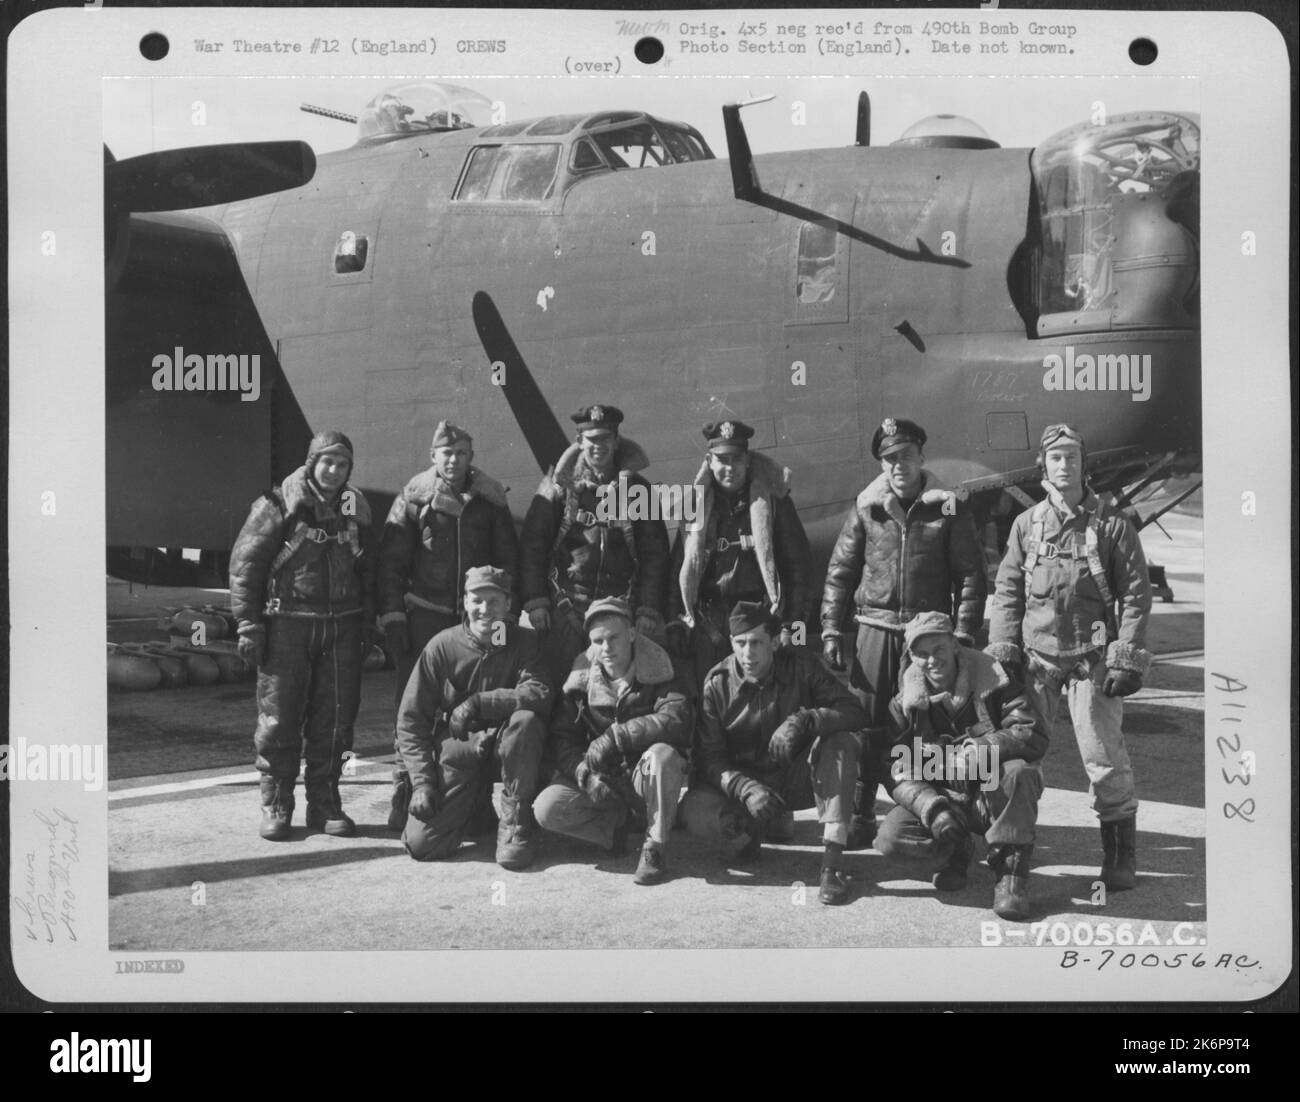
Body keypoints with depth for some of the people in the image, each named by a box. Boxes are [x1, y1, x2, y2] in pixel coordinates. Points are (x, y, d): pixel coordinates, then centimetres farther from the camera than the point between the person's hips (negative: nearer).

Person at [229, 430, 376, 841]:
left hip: (342, 626, 4)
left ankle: (324, 803, 16)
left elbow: (366, 571, 19)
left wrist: (367, 622, 13)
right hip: (287, 624, -4)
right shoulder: (279, 505, -5)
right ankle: (276, 807, 10)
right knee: (279, 718, -1)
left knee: (335, 718, 5)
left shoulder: (355, 508, 10)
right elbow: (244, 563, -5)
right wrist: (248, 624, -9)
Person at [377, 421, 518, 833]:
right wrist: (392, 615, -6)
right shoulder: (413, 498, 2)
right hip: (423, 618, -2)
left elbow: (507, 561, 12)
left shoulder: (490, 501, 8)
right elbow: (390, 562, 1)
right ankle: (404, 794, 0)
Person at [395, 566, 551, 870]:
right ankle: (475, 804, 20)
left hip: (504, 747, 0)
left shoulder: (523, 642, -2)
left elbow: (540, 695, -20)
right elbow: (410, 720, -3)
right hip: (457, 751, 0)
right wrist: (422, 782, -12)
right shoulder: (443, 646, -4)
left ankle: (515, 823, -16)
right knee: (422, 844, -15)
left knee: (525, 720, -34)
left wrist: (478, 703, -27)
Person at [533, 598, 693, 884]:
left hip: (645, 780, -2)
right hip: (601, 780, 2)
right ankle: (616, 824, 3)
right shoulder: (581, 678, 1)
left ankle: (655, 847, -18)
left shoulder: (657, 671, -9)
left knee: (663, 754, -36)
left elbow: (675, 719, -26)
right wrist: (584, 773, -20)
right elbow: (561, 737, -1)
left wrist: (615, 736, -30)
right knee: (547, 808, -23)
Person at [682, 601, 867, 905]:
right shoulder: (716, 684, -10)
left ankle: (833, 860, -32)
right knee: (696, 814, -30)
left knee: (842, 743, -29)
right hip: (741, 778, 0)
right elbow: (710, 757, -12)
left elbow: (854, 713, -19)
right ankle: (752, 827, 7)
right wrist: (745, 788, -32)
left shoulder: (801, 666, -9)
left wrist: (802, 720, -36)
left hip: (796, 777, 0)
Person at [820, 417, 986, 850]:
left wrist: (964, 633, -6)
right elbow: (840, 570, 9)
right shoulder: (866, 508, 5)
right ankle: (859, 815, 9)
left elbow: (970, 575, 1)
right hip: (876, 629, 1)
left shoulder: (949, 510, 1)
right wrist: (830, 629, 3)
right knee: (865, 725, 0)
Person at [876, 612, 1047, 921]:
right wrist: (931, 807, -26)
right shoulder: (905, 701, -2)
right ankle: (955, 853, 9)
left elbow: (1035, 735, -21)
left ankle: (1011, 871, -18)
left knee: (1019, 771, -36)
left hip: (993, 799, -2)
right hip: (940, 797, 2)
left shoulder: (992, 681, -9)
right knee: (890, 838, -24)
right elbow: (896, 769, -8)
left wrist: (979, 749, -35)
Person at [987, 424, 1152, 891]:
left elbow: (1136, 595, -1)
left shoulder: (1112, 524, 0)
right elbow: (1006, 590, 10)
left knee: (1104, 757, -3)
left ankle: (1121, 858, 10)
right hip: (1037, 655, 3)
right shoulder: (1026, 524, 9)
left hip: (1092, 658, -3)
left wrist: (1126, 659, -7)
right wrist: (1005, 651, 2)